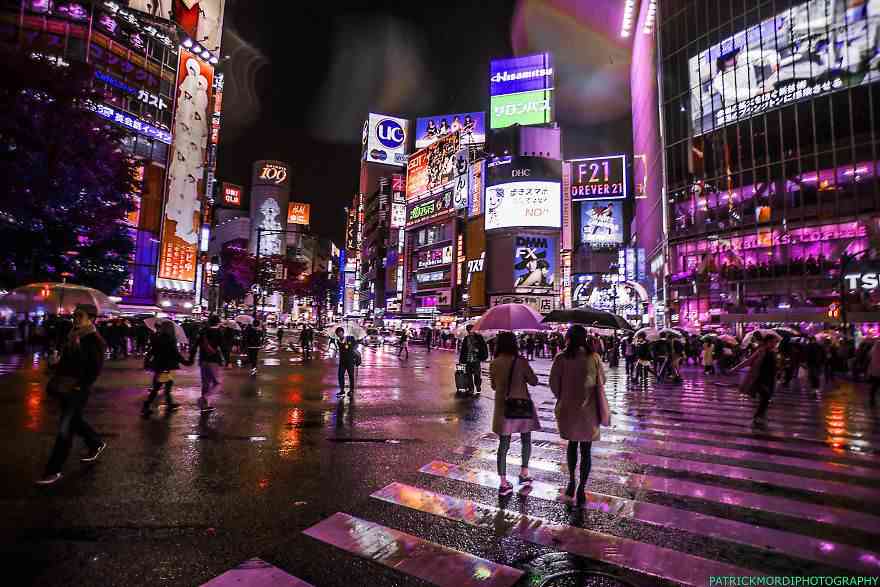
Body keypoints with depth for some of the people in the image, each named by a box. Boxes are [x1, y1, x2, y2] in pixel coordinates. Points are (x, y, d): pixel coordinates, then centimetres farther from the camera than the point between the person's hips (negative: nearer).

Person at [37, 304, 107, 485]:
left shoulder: (95, 341, -14)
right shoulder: (72, 336, 8)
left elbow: (95, 369, -16)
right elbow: (65, 360, 17)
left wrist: (79, 385, -18)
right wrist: (57, 377, 8)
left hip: (79, 389, -8)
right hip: (65, 387, 8)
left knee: (65, 429, -3)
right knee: (74, 421, 22)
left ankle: (54, 470, 7)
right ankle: (97, 443, 42)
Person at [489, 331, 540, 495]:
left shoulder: (494, 364, -4)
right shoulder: (521, 361, -13)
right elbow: (534, 381, -3)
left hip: (503, 407, 2)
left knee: (503, 444, 7)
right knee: (526, 440, 20)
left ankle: (503, 482, 9)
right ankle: (524, 473, 30)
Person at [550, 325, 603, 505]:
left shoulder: (561, 358, -11)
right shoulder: (593, 357, -7)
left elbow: (553, 383, -8)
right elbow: (602, 380, 3)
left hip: (568, 409, 0)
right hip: (589, 410, 0)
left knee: (572, 445, 22)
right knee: (585, 450, 11)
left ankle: (571, 482, 28)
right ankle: (581, 489, 18)